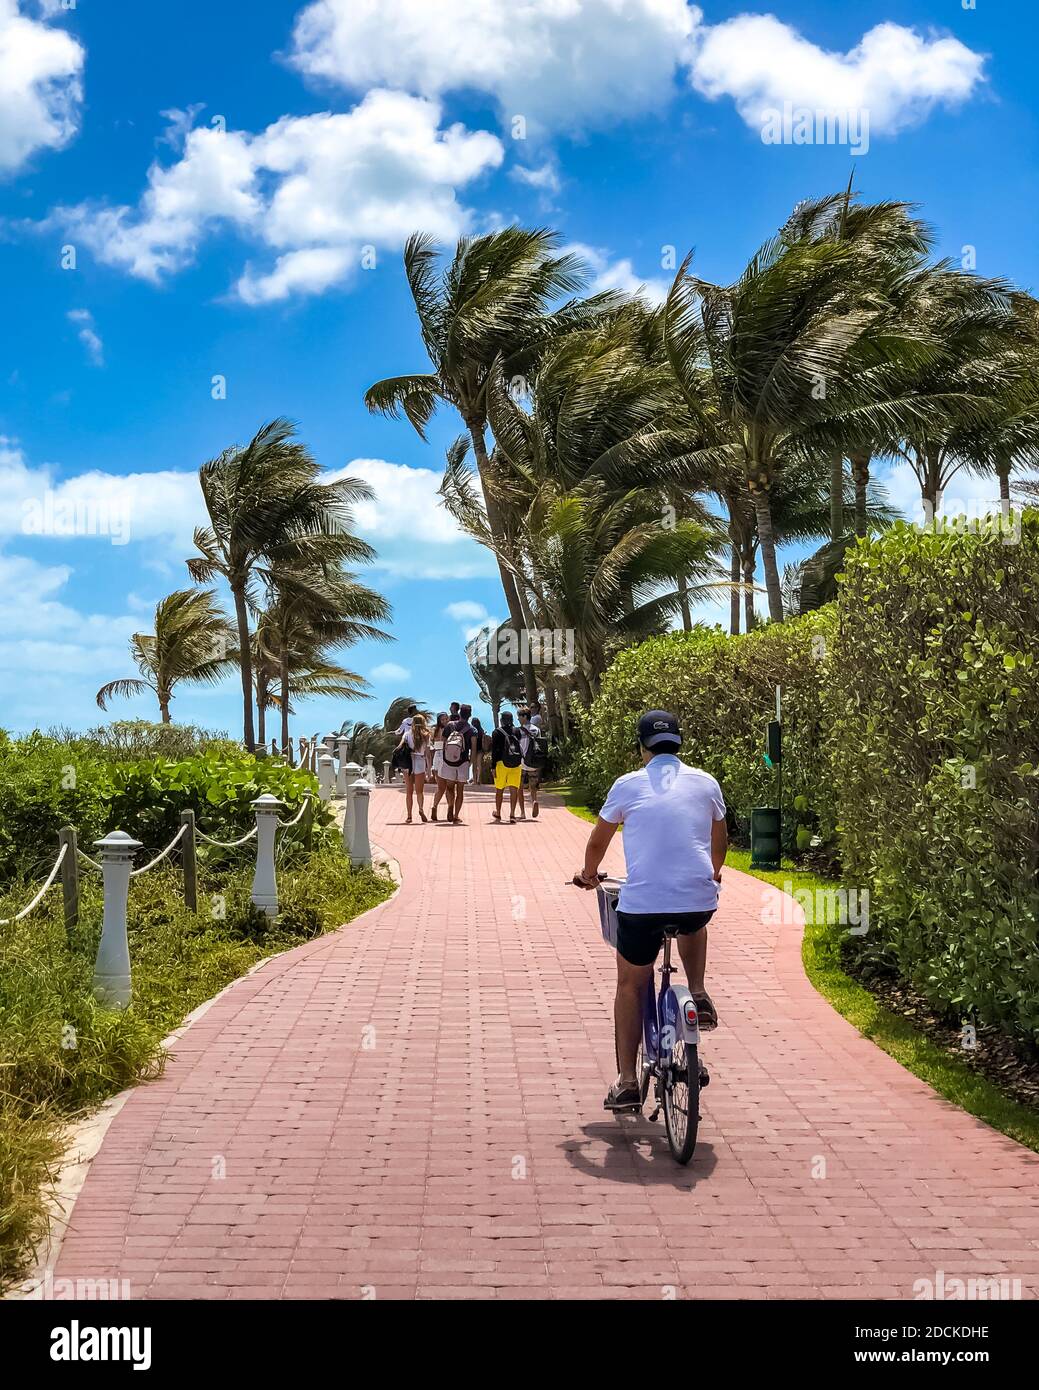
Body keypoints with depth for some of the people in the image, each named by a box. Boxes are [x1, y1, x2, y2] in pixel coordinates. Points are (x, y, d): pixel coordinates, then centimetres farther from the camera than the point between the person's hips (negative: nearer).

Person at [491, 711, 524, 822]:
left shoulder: (497, 732, -1)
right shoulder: (517, 731, 7)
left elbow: (494, 750, -4)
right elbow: (521, 745, 12)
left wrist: (493, 766, -3)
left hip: (501, 763, -2)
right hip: (516, 764, 2)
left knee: (499, 790, 12)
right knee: (514, 789, -1)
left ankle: (497, 813, 25)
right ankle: (512, 815, -10)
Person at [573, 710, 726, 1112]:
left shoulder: (628, 785, 4)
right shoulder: (705, 783, 9)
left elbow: (597, 842, 16)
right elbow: (720, 838, 27)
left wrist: (588, 874, 36)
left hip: (641, 904, -2)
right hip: (700, 901, 2)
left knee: (630, 987, 16)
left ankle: (627, 1083, 16)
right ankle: (699, 996, 21)